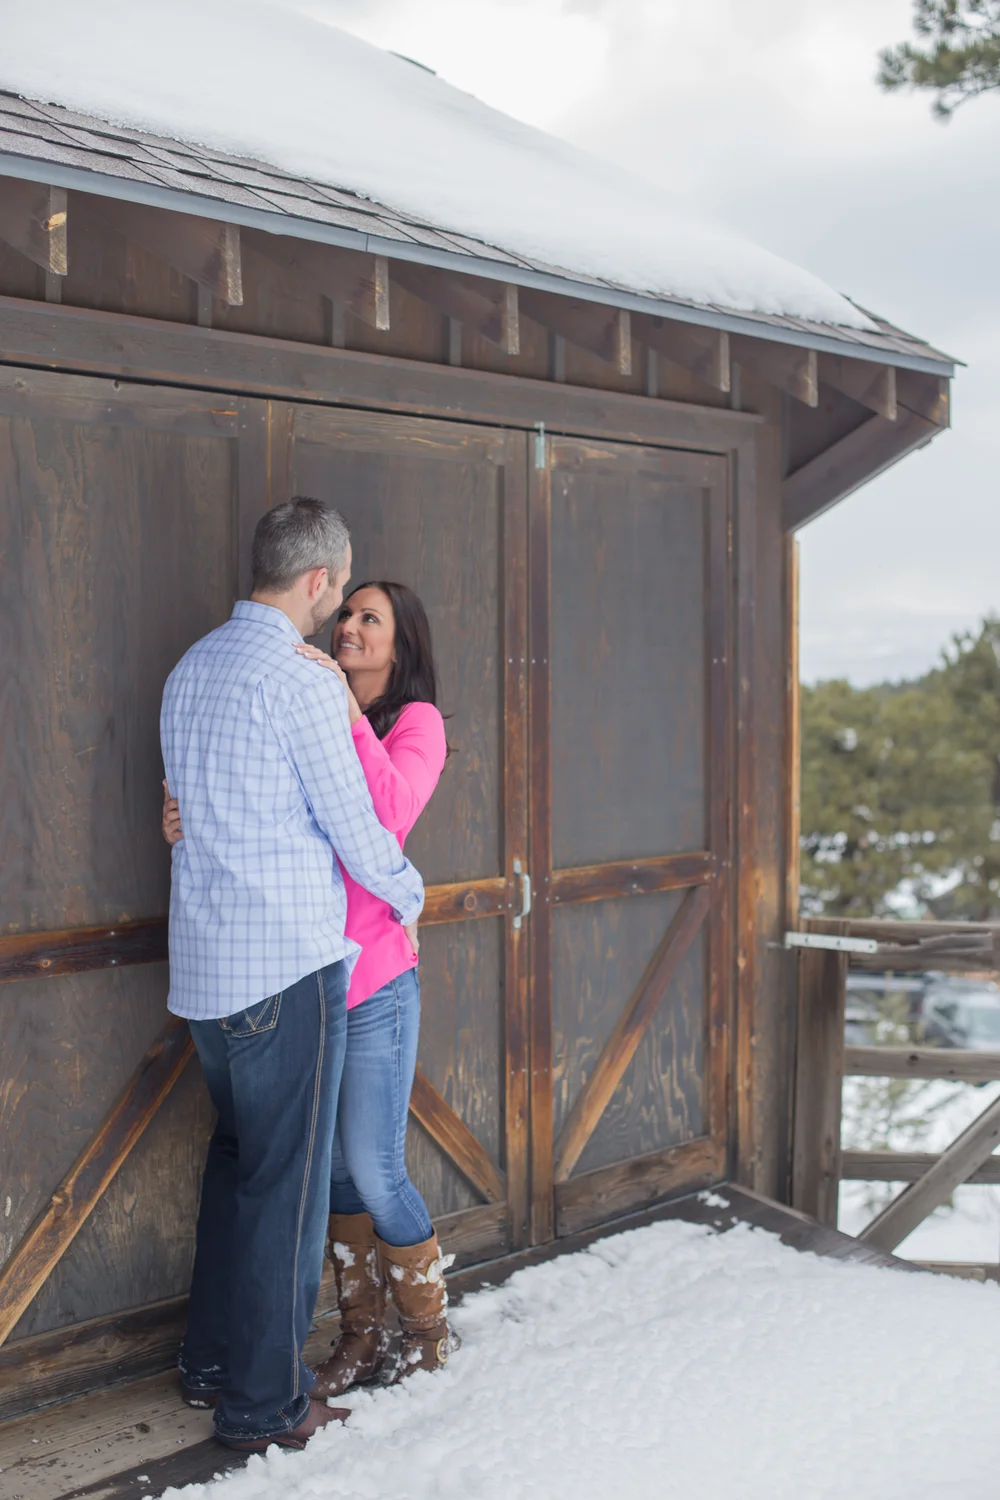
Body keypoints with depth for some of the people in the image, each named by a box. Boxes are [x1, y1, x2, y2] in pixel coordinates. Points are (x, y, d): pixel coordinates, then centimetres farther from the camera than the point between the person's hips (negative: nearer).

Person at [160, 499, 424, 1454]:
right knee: (286, 1180, 2)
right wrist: (409, 896, 10)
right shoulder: (300, 683, -15)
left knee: (236, 1160, 20)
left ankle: (210, 1361, 31)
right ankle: (263, 1403, 13)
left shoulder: (189, 671, 11)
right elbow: (355, 827, -10)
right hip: (288, 963, -8)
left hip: (204, 963, 9)